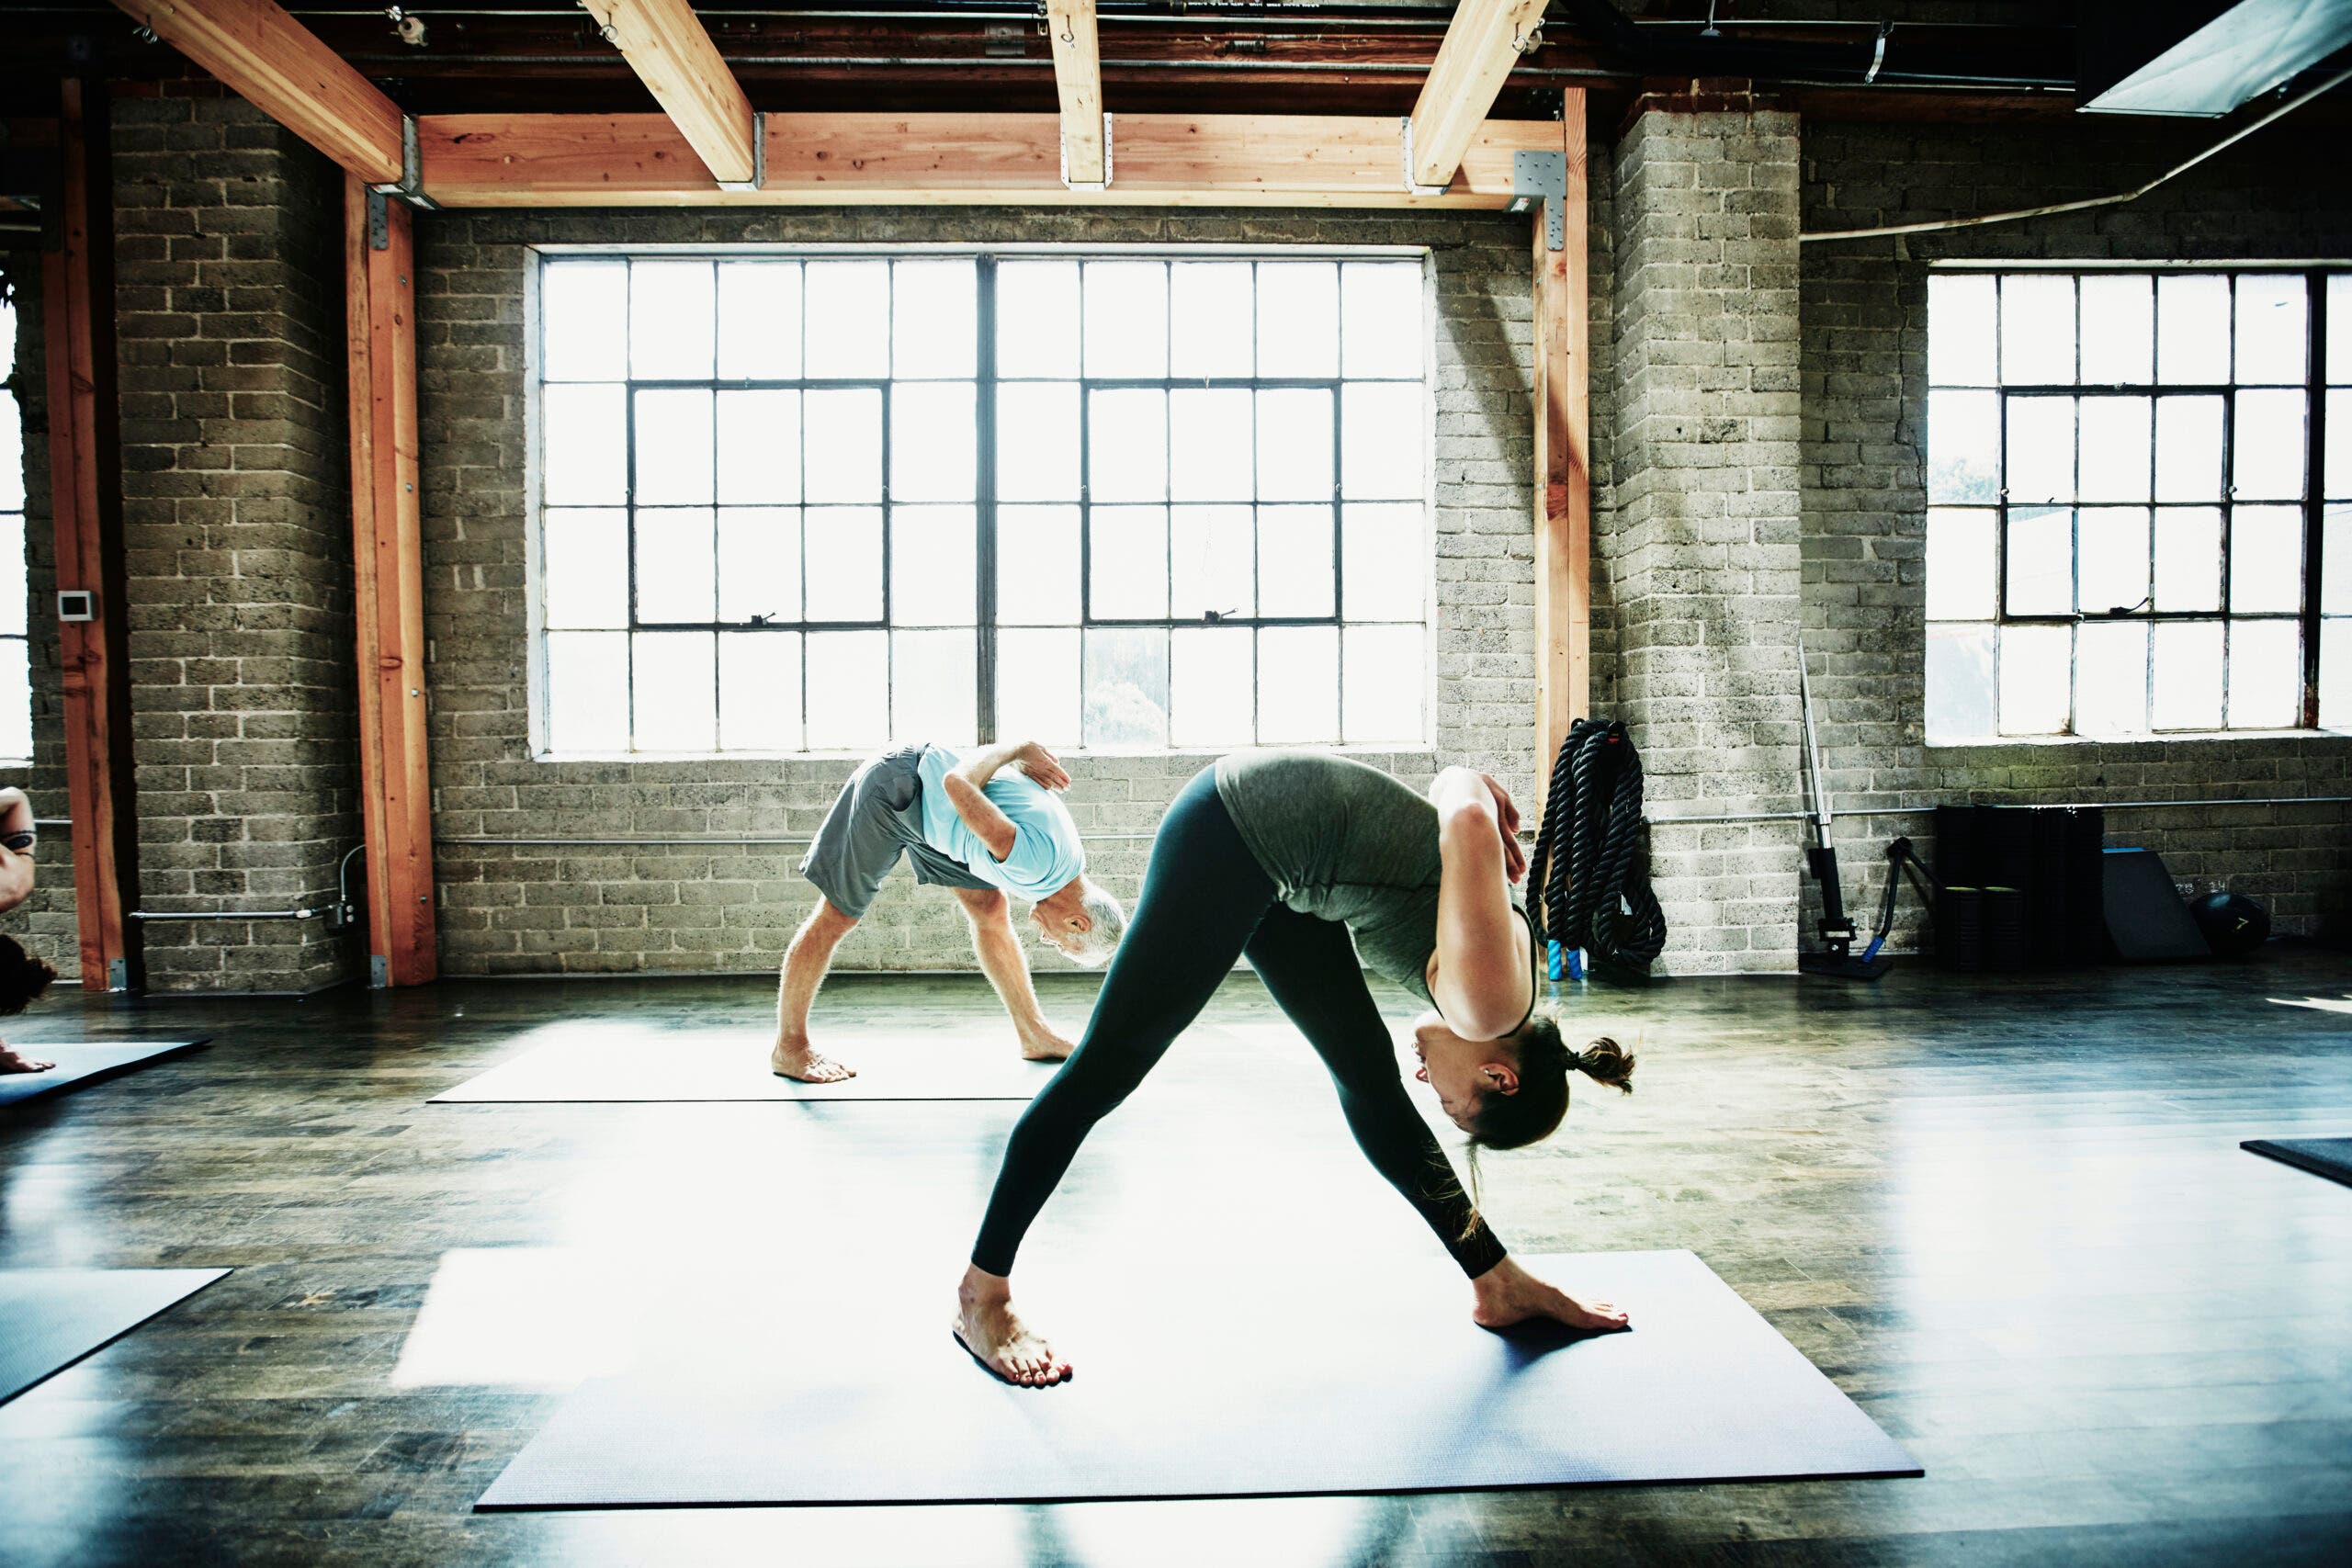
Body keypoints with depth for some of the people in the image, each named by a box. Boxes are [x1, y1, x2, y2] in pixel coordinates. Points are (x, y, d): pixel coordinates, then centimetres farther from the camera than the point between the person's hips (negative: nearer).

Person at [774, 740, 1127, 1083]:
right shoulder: (1036, 863, -32)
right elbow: (958, 784, -31)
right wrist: (1020, 749, -20)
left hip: (929, 814, 8)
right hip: (897, 789, -8)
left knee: (991, 913, 8)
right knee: (836, 917, -1)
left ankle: (1034, 1036, 17)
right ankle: (788, 1048, 12)